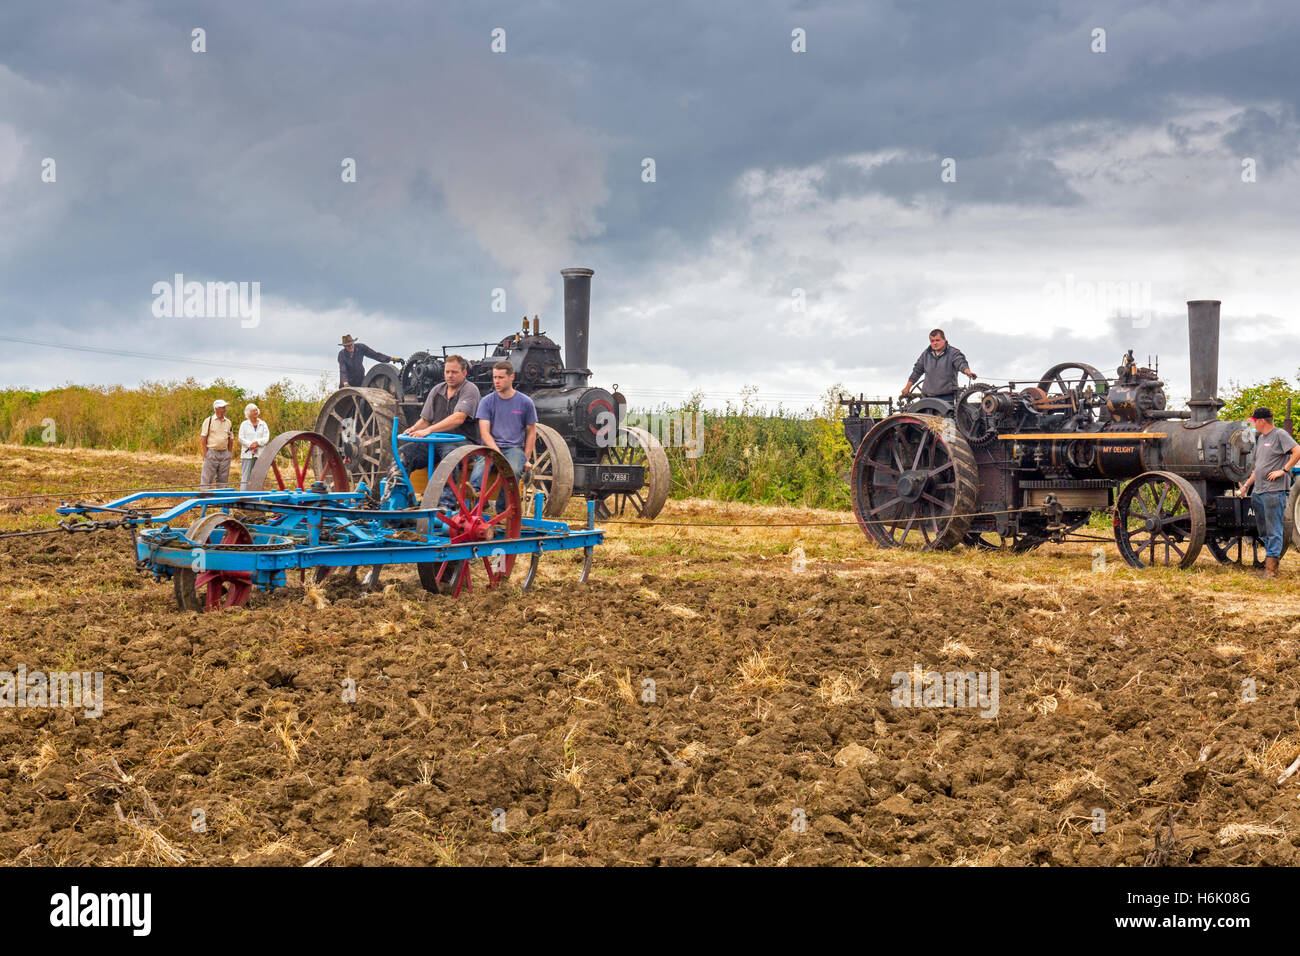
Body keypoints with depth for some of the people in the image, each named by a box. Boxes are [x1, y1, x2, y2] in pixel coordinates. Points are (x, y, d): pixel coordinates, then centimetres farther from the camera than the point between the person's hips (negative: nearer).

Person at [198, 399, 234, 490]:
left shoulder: (228, 422, 11)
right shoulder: (208, 421, -2)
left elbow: (231, 440, 16)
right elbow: (203, 438, -4)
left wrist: (229, 454, 8)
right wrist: (205, 454, -10)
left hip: (224, 453, 5)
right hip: (211, 452, -4)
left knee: (223, 480, 7)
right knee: (206, 479, -5)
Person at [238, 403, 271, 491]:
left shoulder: (263, 424, 12)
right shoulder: (244, 424, 7)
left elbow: (266, 438, 2)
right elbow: (241, 438, -2)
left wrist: (257, 443, -14)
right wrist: (251, 445, -14)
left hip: (260, 454, 2)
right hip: (247, 454, -2)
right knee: (245, 478, -5)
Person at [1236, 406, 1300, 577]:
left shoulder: (1280, 435, -6)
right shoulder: (1260, 439, 20)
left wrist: (1283, 470, -15)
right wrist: (1246, 486, 24)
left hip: (1274, 491, -9)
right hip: (1258, 492, 9)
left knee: (1273, 531, -7)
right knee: (1263, 531, 12)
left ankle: (1271, 568, -8)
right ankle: (1272, 557, 22)